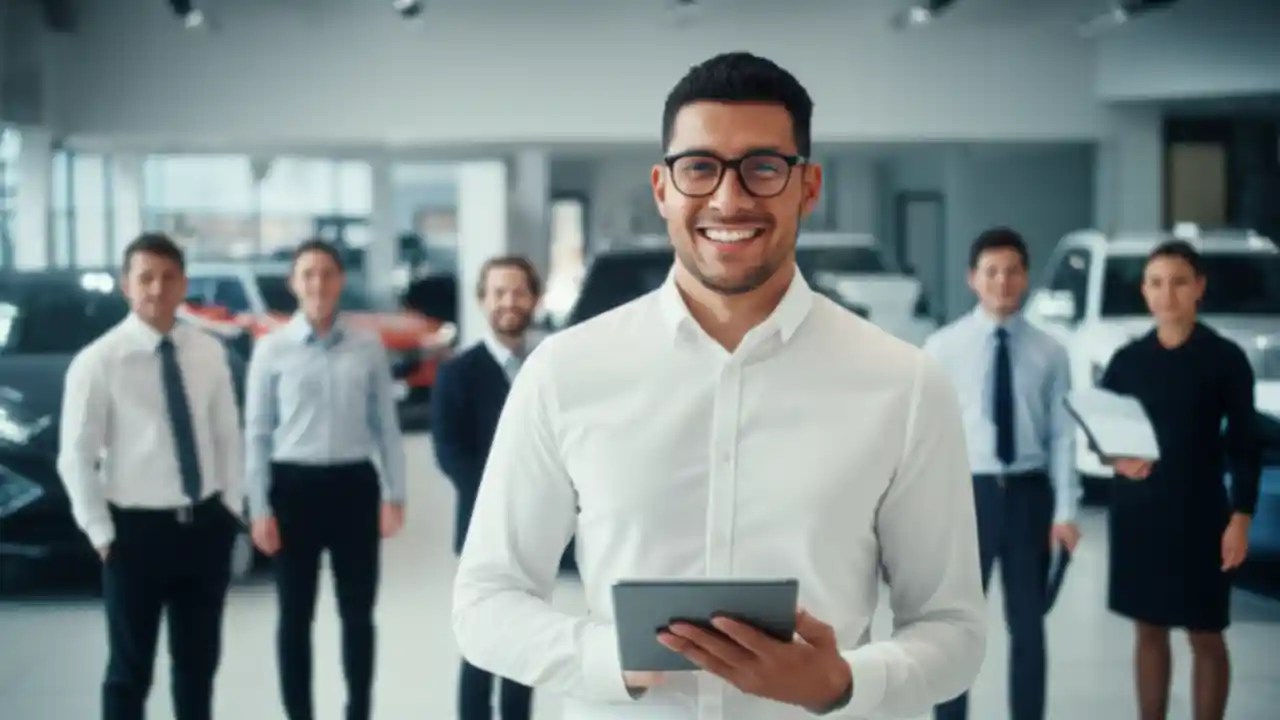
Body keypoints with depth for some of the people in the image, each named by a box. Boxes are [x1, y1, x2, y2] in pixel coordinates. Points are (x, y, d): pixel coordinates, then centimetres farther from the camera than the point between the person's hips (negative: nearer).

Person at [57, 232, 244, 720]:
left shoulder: (209, 352, 1)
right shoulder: (98, 361, -12)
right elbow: (75, 458, -9)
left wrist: (231, 508, 3)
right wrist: (102, 534, -10)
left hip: (206, 525, 4)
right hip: (138, 530, -4)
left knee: (199, 660, 17)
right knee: (130, 669, 8)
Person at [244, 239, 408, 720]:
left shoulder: (368, 347, 2)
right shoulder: (272, 349, -1)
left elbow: (386, 425, 4)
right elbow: (257, 433, -1)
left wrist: (394, 495, -1)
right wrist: (260, 509, -5)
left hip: (354, 485, 1)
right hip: (294, 486, -1)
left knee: (358, 613, 9)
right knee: (296, 616, 8)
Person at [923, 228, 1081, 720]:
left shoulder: (1049, 352, 2)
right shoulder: (943, 347, -3)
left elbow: (1062, 434, 0)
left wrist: (1065, 510, -6)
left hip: (1029, 494, 2)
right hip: (967, 492, -2)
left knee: (1028, 625, 12)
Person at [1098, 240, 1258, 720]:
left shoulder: (1225, 358, -4)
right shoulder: (1127, 359, 5)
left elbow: (1245, 445, -3)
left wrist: (1241, 518, -9)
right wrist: (1116, 459, -11)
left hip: (1199, 513, -3)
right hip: (1135, 511, 3)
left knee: (1205, 636, 3)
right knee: (1149, 630, 10)